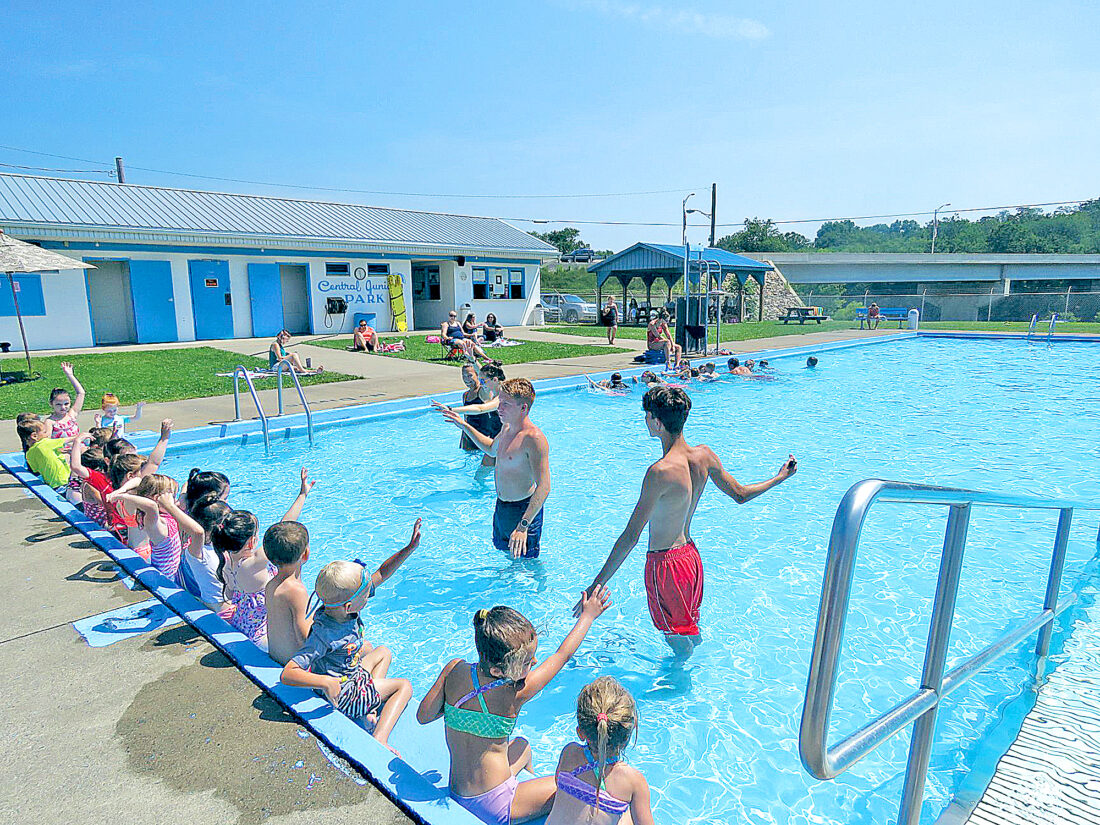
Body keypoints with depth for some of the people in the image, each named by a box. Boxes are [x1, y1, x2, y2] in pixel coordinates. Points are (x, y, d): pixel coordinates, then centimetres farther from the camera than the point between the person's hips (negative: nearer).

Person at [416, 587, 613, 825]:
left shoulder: (455, 669, -14)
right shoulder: (514, 694, -23)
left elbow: (423, 715, -2)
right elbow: (562, 656, -13)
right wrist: (588, 615, -1)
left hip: (457, 795, 7)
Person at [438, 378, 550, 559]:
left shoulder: (534, 438, -25)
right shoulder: (507, 428, 4)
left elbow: (543, 487, -30)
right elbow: (492, 449, 28)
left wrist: (523, 526, -36)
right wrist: (464, 426, 25)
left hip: (522, 510, -9)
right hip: (501, 508, 9)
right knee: (504, 551, 25)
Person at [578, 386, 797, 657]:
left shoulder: (660, 472, -29)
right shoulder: (704, 455, -6)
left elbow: (630, 537, -28)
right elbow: (740, 494, 8)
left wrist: (596, 584, -23)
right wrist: (781, 477, 26)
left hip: (665, 562, -8)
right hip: (691, 554, 8)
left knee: (680, 645, 12)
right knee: (692, 627, 29)